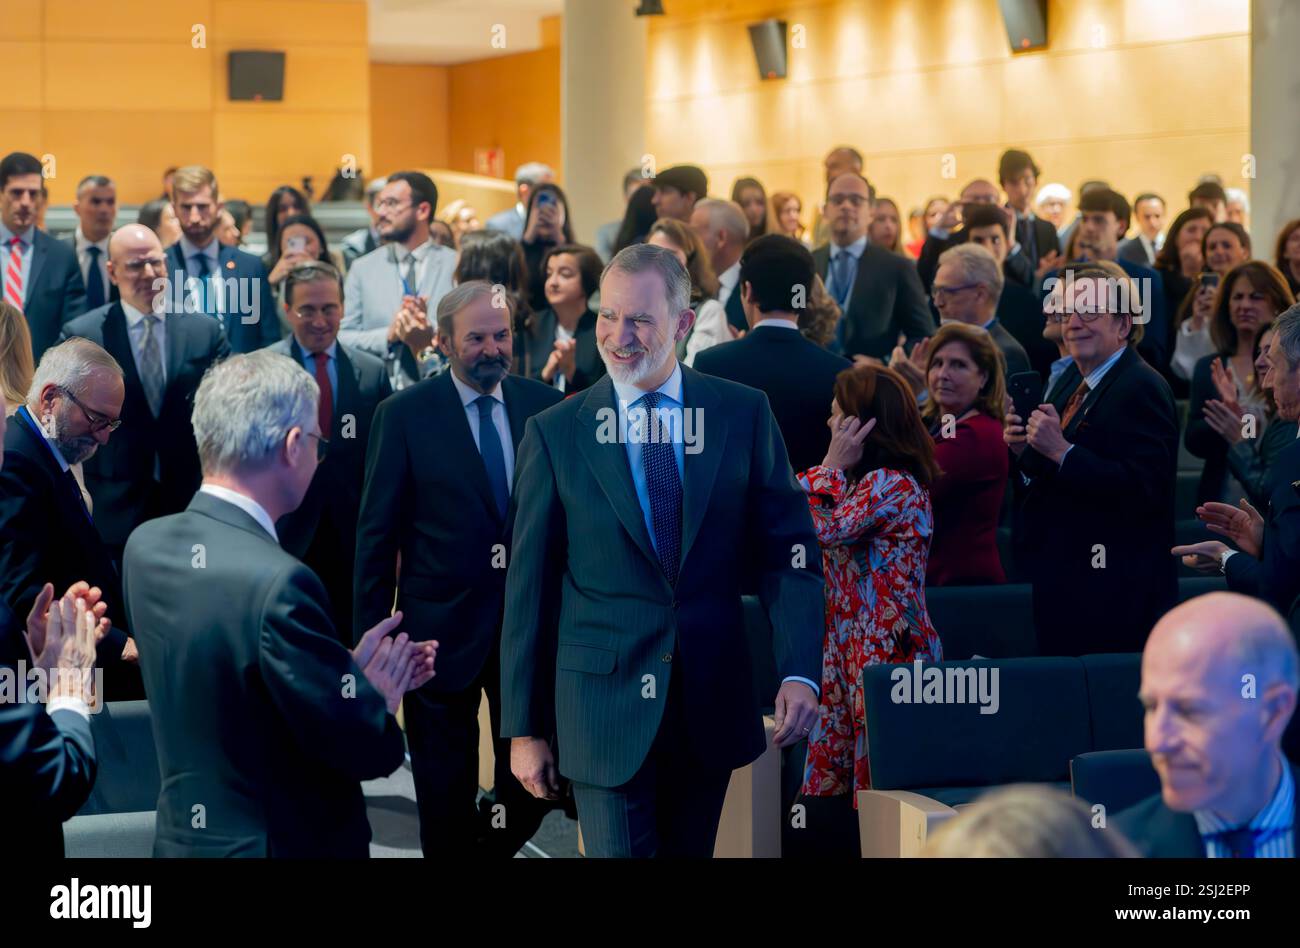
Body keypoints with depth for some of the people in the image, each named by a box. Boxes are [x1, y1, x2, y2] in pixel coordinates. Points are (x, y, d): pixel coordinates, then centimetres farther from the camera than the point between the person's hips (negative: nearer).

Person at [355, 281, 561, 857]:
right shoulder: (403, 415, -5)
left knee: (534, 785, 9)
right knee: (446, 790, 9)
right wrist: (374, 631, -5)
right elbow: (377, 532, -3)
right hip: (444, 627, -2)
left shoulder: (545, 406, 3)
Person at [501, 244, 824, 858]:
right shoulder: (555, 433, -1)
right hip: (606, 707, -2)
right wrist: (524, 728, -1)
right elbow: (528, 588, 0)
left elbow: (786, 549, 1)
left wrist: (800, 671, -12)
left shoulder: (743, 414, 2)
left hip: (712, 707, 2)